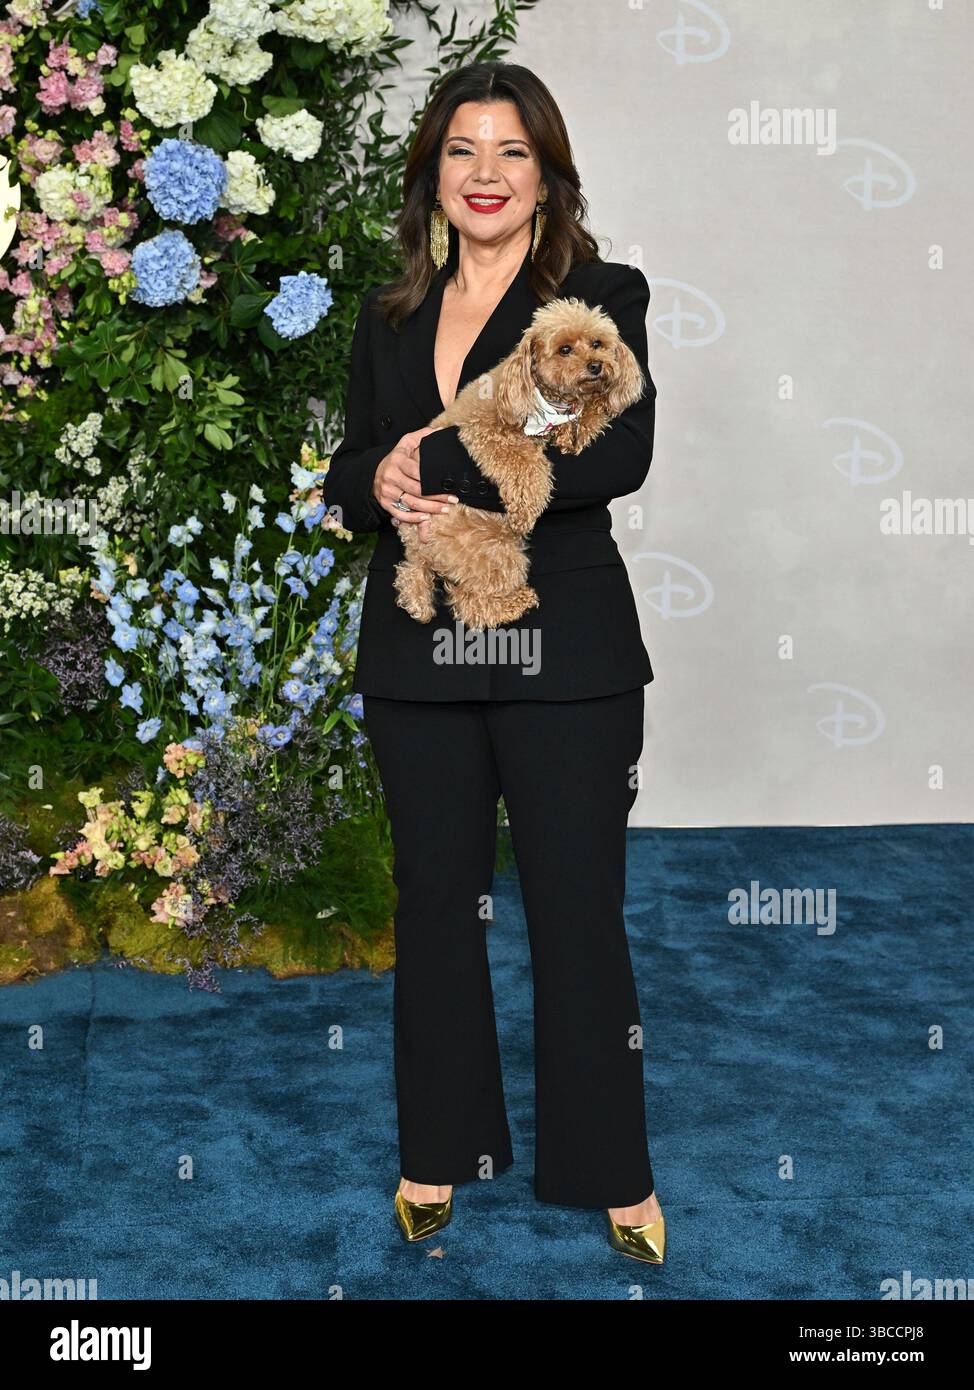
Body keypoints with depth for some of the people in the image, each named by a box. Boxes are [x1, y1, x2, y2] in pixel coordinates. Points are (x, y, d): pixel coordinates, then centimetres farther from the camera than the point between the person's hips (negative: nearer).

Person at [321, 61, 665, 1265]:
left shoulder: (601, 297, 0)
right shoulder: (388, 319, 14)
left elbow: (621, 454, -16)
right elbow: (350, 475, 13)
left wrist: (438, 468, -18)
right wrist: (381, 490, -11)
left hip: (562, 655, -4)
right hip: (418, 655, 4)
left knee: (578, 908, 2)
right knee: (435, 899, 12)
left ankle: (612, 1172, 18)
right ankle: (441, 1151, 28)